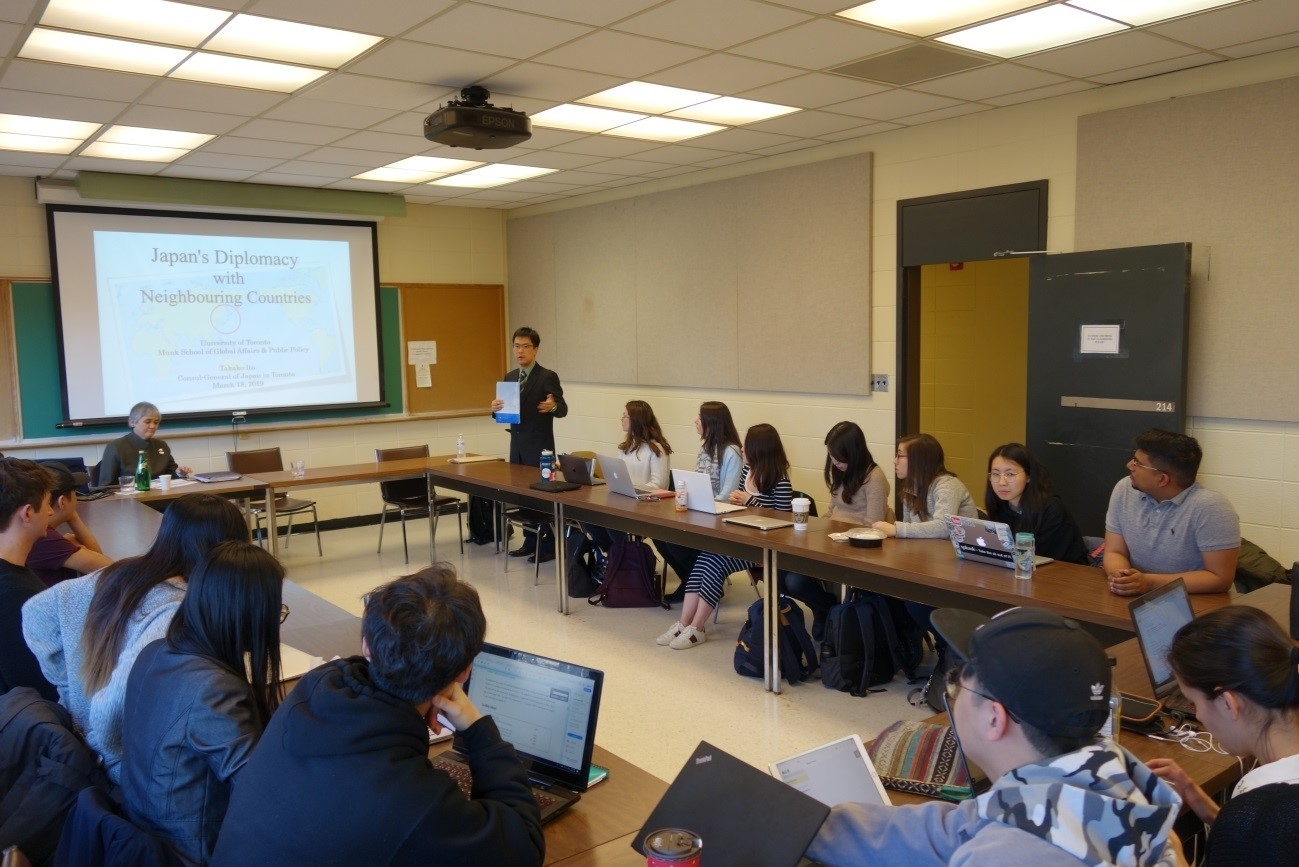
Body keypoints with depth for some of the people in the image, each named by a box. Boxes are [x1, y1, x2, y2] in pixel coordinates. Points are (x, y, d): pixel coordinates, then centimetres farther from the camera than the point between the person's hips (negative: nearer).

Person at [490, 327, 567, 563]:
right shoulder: (509, 377, 11)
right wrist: (496, 409, -9)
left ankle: (550, 545, 6)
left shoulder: (547, 377, -10)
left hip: (540, 446, -7)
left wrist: (553, 406, -37)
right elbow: (507, 411, 14)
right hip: (517, 445, 7)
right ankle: (530, 541, 22)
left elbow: (563, 409, -14)